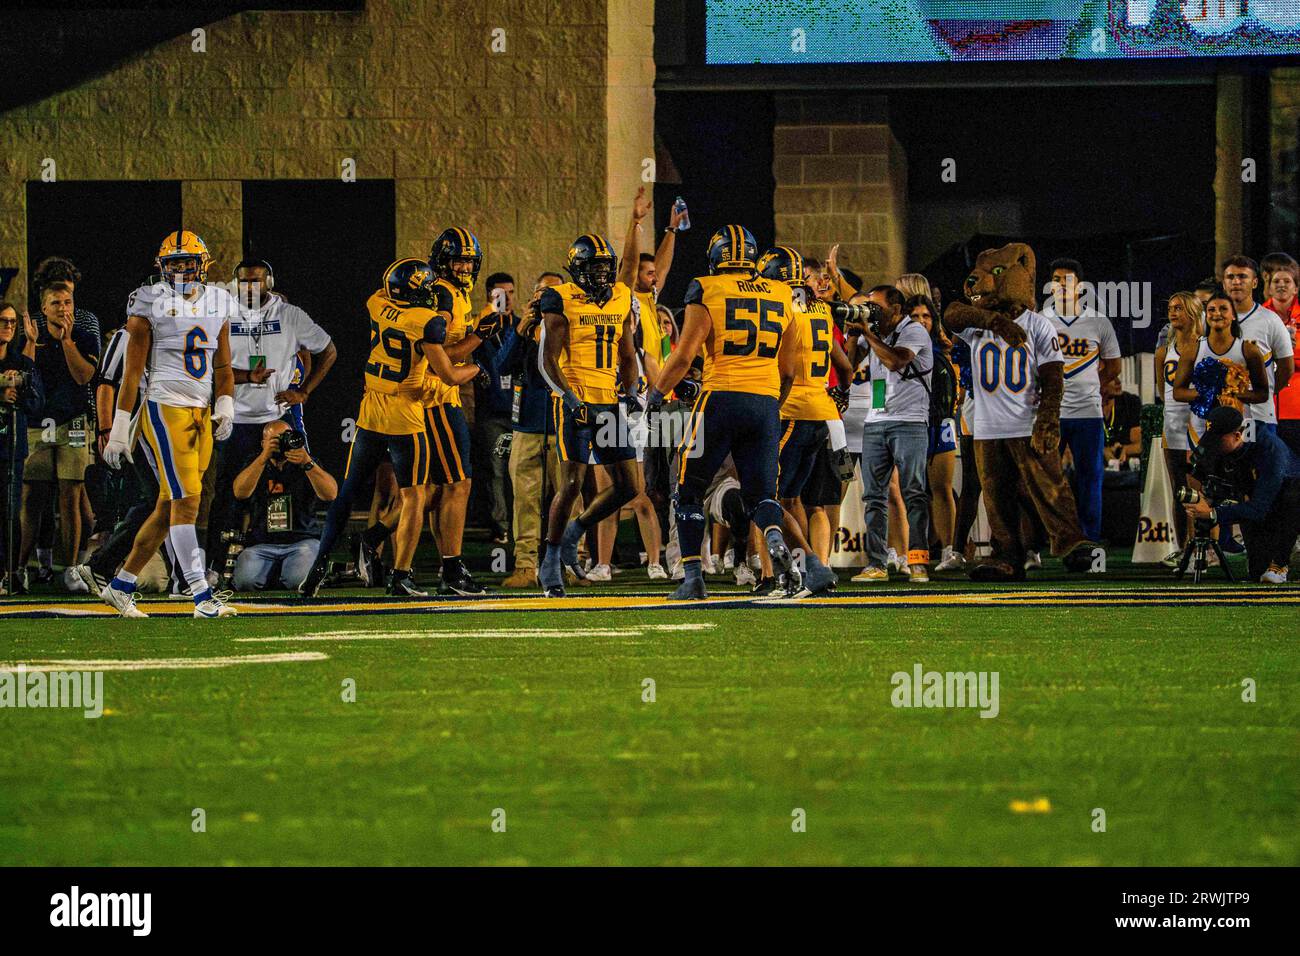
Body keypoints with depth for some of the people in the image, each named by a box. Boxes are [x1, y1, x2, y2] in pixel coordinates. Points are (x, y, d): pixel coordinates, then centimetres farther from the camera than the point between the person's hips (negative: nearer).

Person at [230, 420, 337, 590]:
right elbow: (240, 492, -10)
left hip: (301, 540, -1)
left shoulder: (308, 464, 8)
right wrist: (264, 458, -18)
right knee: (245, 581, -28)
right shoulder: (256, 466, 11)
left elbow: (330, 494, -9)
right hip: (261, 543, 1)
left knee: (299, 581, -31)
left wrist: (307, 463, -23)